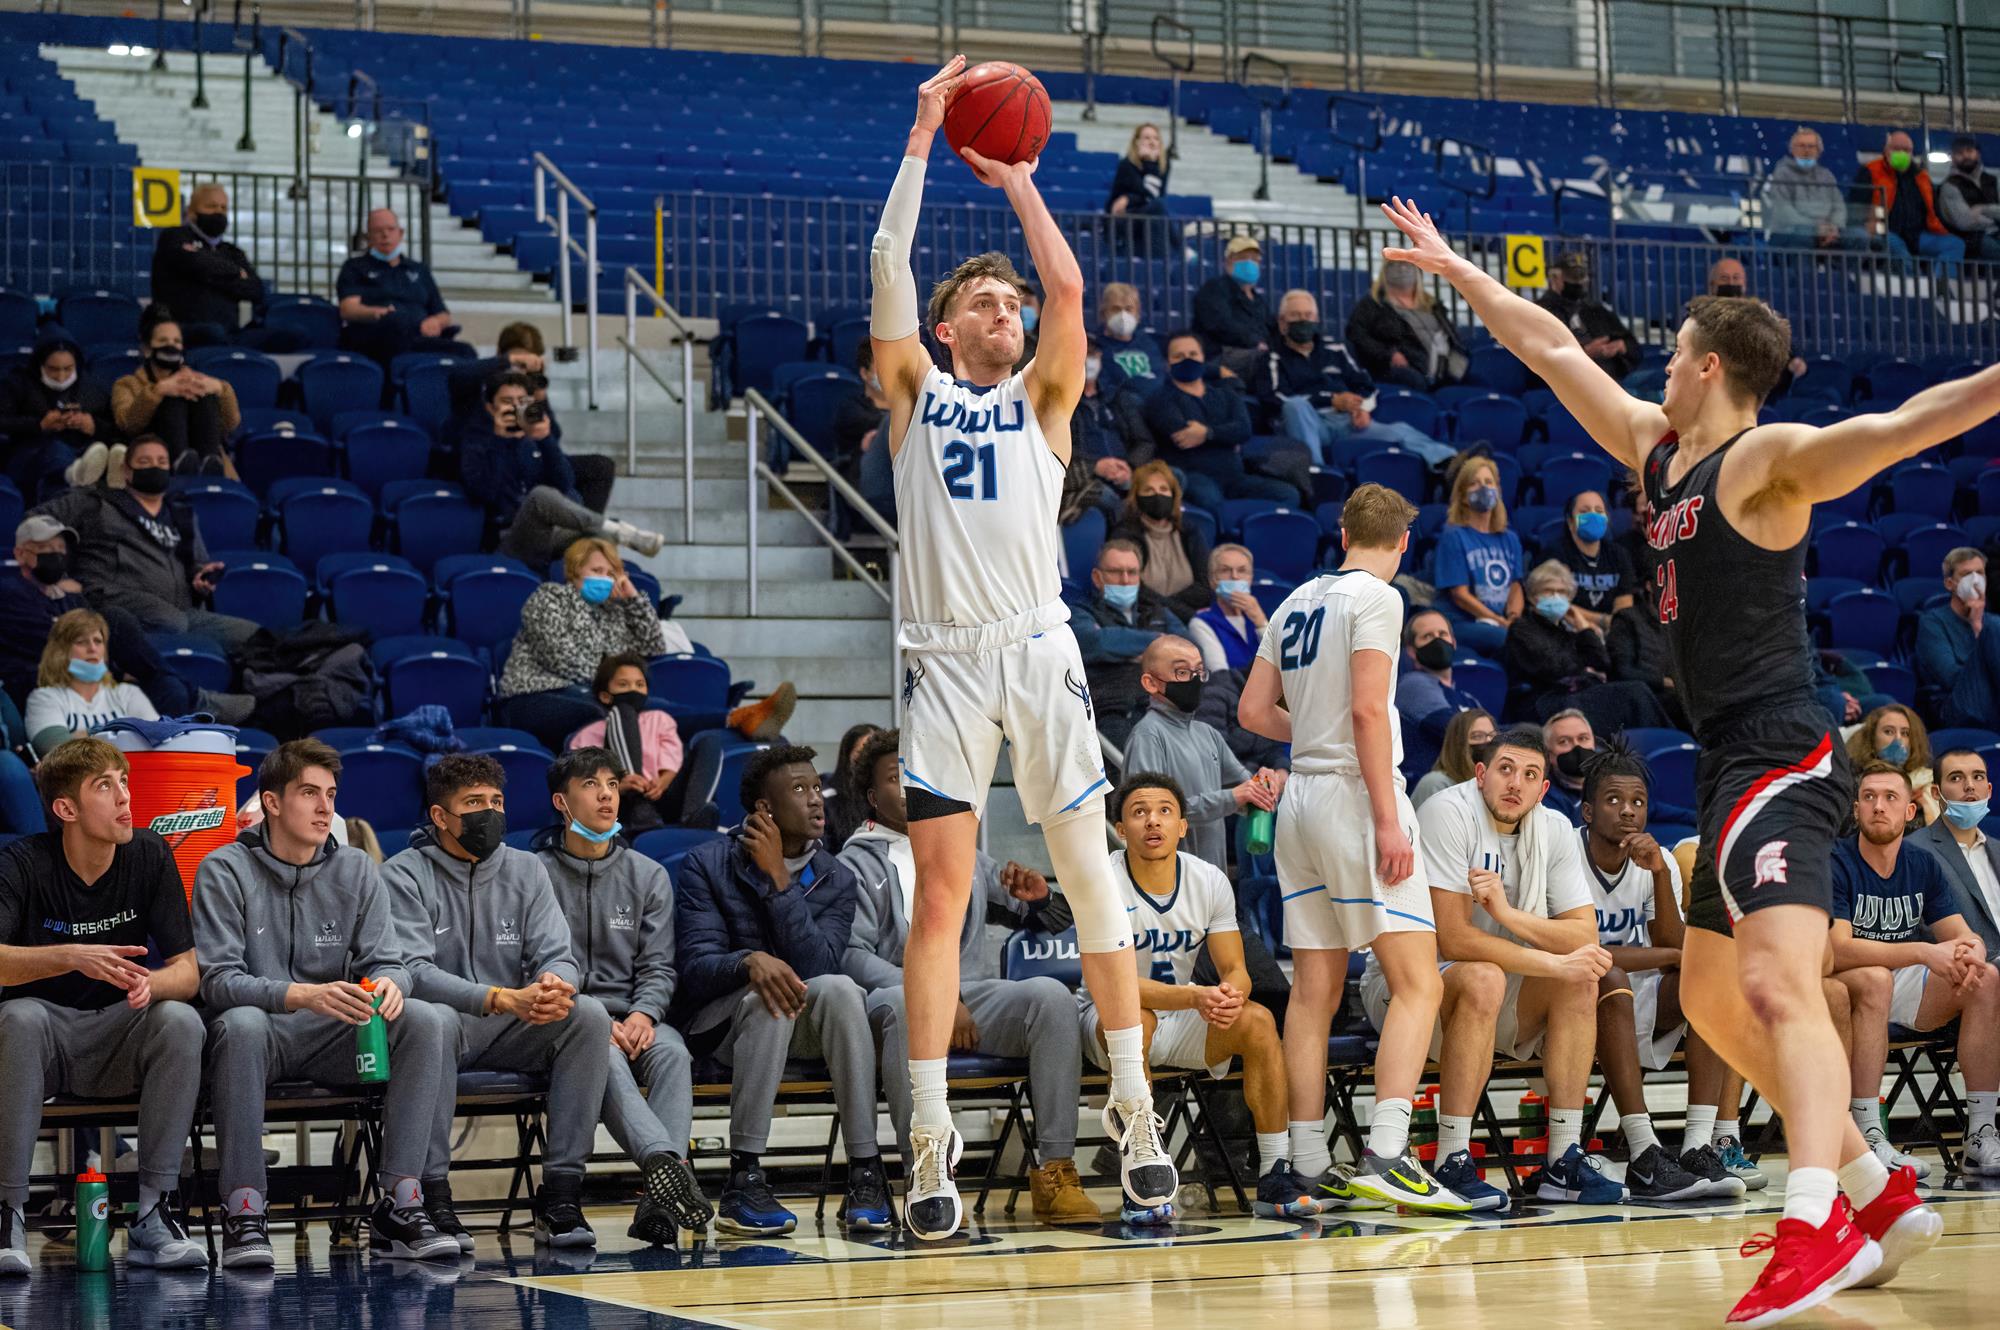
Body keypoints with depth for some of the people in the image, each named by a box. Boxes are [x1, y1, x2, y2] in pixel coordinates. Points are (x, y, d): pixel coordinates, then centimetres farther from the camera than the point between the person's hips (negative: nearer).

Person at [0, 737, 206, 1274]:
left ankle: (154, 1215, -24)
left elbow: (188, 971, -5)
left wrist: (149, 984, -28)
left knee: (180, 1019, -28)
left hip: (116, 1047, 2)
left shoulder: (150, 855, -2)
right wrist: (74, 957, -40)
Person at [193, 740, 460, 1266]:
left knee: (431, 1020, -22)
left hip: (332, 1041, 4)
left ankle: (400, 1202, -22)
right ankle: (243, 1210, -31)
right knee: (241, 1023, -38)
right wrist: (301, 996, -33)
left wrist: (388, 984, -24)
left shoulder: (357, 871, 8)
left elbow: (385, 961, 3)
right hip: (262, 1034, -3)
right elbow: (217, 980, -15)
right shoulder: (225, 871, -5)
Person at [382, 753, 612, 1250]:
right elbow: (413, 971, -19)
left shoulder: (526, 870, 8)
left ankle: (561, 1194, -23)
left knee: (588, 1013, -22)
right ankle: (433, 1197, -32)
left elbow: (556, 953, -1)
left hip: (510, 1036, 4)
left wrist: (556, 984, -29)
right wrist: (503, 998, -34)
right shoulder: (404, 876, -6)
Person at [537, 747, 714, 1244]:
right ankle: (664, 1163, -58)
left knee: (671, 1052, -31)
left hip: (632, 1019, 3)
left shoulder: (649, 876, 16)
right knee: (603, 1057, -37)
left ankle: (659, 1201, -46)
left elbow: (658, 966, 10)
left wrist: (643, 1014, -12)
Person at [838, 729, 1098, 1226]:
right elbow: (853, 955, -5)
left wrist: (1039, 896, 6)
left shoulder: (965, 859, 28)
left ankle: (1055, 1171, -30)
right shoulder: (858, 863, 12)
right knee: (904, 1003, -40)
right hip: (897, 995, -4)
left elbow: (1054, 922, 32)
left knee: (1051, 994, -27)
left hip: (976, 995, 4)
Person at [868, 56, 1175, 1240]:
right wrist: (925, 136, 4)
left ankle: (1135, 1107, 12)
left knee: (1091, 876, 3)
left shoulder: (1041, 401, 14)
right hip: (944, 657, -1)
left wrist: (1016, 176, 5)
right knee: (942, 891, -7)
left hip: (1040, 651, 1)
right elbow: (889, 266, 3)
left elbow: (1069, 287, -1)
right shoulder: (917, 392, 13)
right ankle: (931, 1137, -7)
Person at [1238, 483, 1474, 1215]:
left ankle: (1312, 1168, 10)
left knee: (1314, 990, 9)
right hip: (1354, 792, -8)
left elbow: (1254, 710, 16)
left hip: (1301, 797, 8)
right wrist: (1388, 820, -17)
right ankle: (1386, 1155, -20)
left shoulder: (1297, 601, 15)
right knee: (1418, 985, -8)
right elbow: (1368, 709, -15)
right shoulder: (1375, 597, -6)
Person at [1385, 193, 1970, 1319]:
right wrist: (1454, 268, 33)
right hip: (1734, 763, 10)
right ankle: (1883, 1197, 22)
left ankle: (1815, 1226, -41)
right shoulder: (1658, 450, 14)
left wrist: (1988, 387, -45)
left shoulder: (1769, 458, -10)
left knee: (1779, 983, -26)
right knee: (1713, 1000, 17)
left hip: (1781, 757, -10)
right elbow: (1555, 348, 25)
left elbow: (1903, 425, -28)